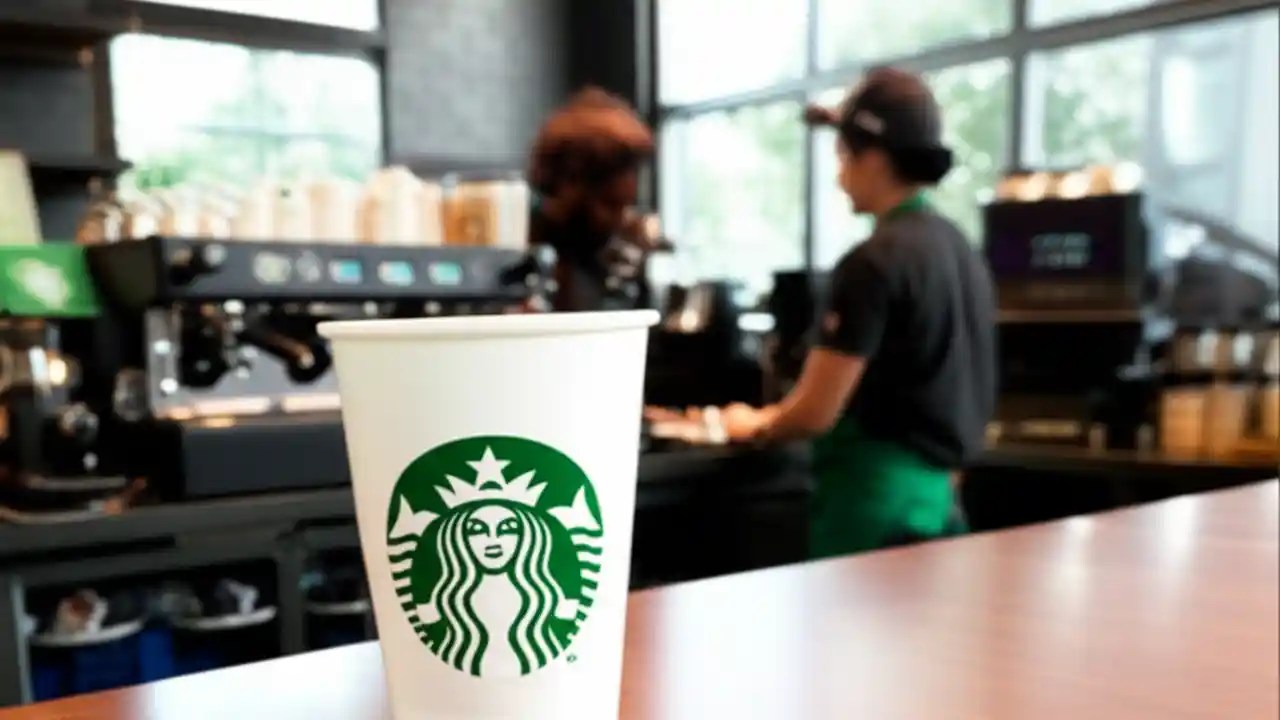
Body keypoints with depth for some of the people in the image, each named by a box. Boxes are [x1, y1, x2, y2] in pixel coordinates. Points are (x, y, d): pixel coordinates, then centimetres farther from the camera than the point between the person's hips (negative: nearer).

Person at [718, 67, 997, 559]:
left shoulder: (874, 262, -16)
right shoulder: (963, 252, 10)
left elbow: (816, 413, -15)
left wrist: (756, 425, 4)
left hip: (875, 495, -8)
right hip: (936, 492, 8)